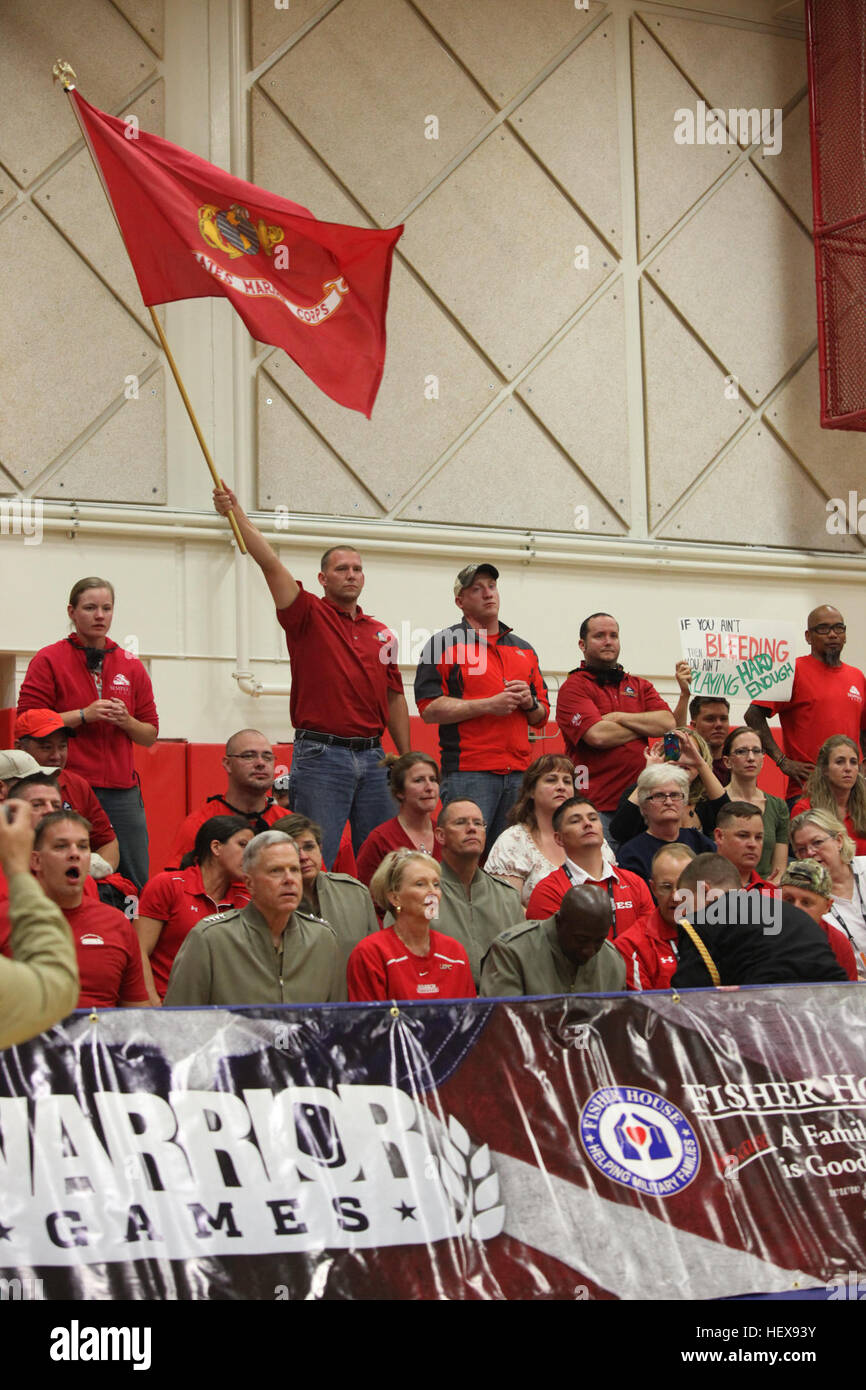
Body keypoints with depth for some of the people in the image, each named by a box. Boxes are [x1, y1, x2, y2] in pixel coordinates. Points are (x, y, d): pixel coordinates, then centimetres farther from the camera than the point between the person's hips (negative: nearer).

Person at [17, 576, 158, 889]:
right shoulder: (49, 660, 2)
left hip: (122, 790, 4)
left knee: (136, 884, 1)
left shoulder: (131, 666, 13)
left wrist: (125, 721, -6)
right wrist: (84, 715, -13)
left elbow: (150, 735, 15)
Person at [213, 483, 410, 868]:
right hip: (320, 754, -5)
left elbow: (395, 697, 18)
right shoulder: (310, 616, 2)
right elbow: (270, 564, -10)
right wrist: (238, 515, -20)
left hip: (372, 757, 5)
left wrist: (407, 759, 15)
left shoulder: (380, 633, 16)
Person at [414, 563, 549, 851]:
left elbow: (542, 716, 23)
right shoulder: (444, 644, 3)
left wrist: (529, 702, -1)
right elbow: (429, 709, -8)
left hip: (519, 773, 5)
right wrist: (489, 705, -12)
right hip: (468, 772, -5)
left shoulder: (524, 649, 21)